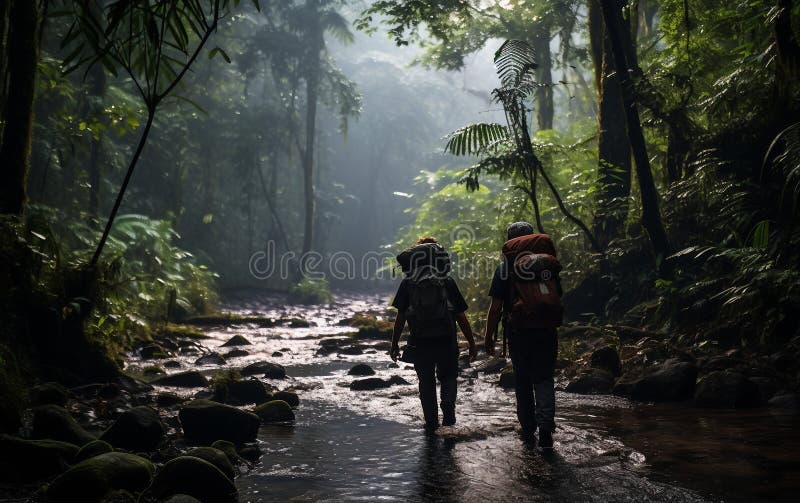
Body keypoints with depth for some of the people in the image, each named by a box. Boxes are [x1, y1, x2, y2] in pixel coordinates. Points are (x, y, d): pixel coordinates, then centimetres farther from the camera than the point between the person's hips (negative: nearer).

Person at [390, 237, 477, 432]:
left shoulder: (407, 284, 0)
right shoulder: (448, 282, -1)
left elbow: (400, 317, -2)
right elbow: (461, 316, -1)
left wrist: (394, 344, 7)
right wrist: (471, 343, 7)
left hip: (420, 342, 0)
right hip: (447, 342, 0)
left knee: (426, 382, 14)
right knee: (448, 377, 19)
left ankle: (431, 423, 16)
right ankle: (449, 410, -4)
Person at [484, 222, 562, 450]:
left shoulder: (504, 268, -4)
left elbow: (496, 307, -6)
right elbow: (558, 300, 12)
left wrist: (488, 336, 1)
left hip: (518, 333, -1)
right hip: (546, 331, 1)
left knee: (522, 381, 12)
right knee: (544, 380, 4)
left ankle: (528, 428, 20)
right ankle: (546, 427, -14)